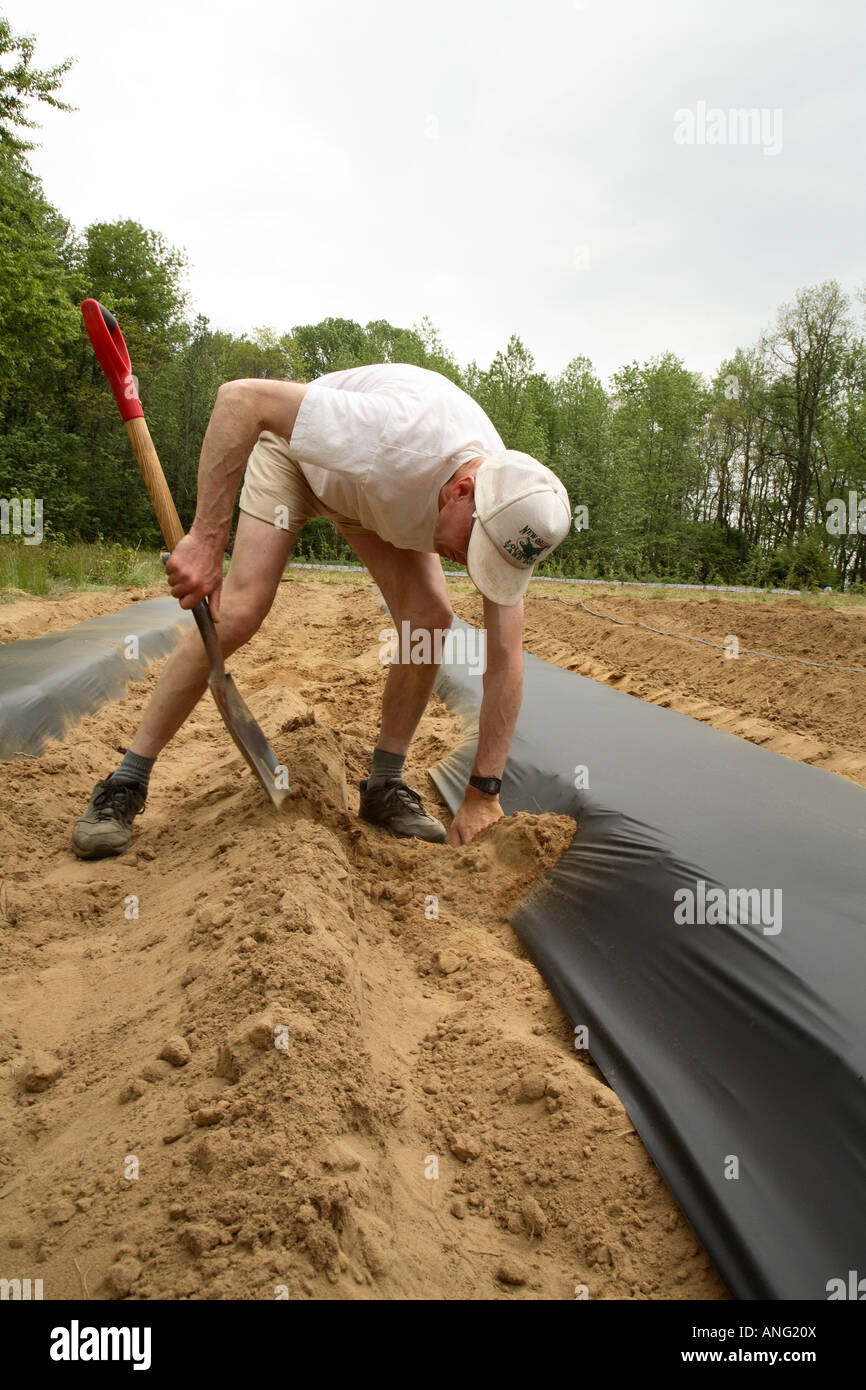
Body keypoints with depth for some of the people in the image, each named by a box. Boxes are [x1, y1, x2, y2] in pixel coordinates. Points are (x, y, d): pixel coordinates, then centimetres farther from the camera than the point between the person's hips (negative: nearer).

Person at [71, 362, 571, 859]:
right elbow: (240, 396, -43)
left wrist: (484, 794, -23)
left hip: (384, 496, 4)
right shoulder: (400, 431, -46)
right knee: (237, 613, -18)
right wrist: (206, 540, -47)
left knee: (431, 621, -16)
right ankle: (126, 784, -6)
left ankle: (385, 786, 2)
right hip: (296, 453, -4)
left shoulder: (508, 513, -28)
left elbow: (506, 659, -23)